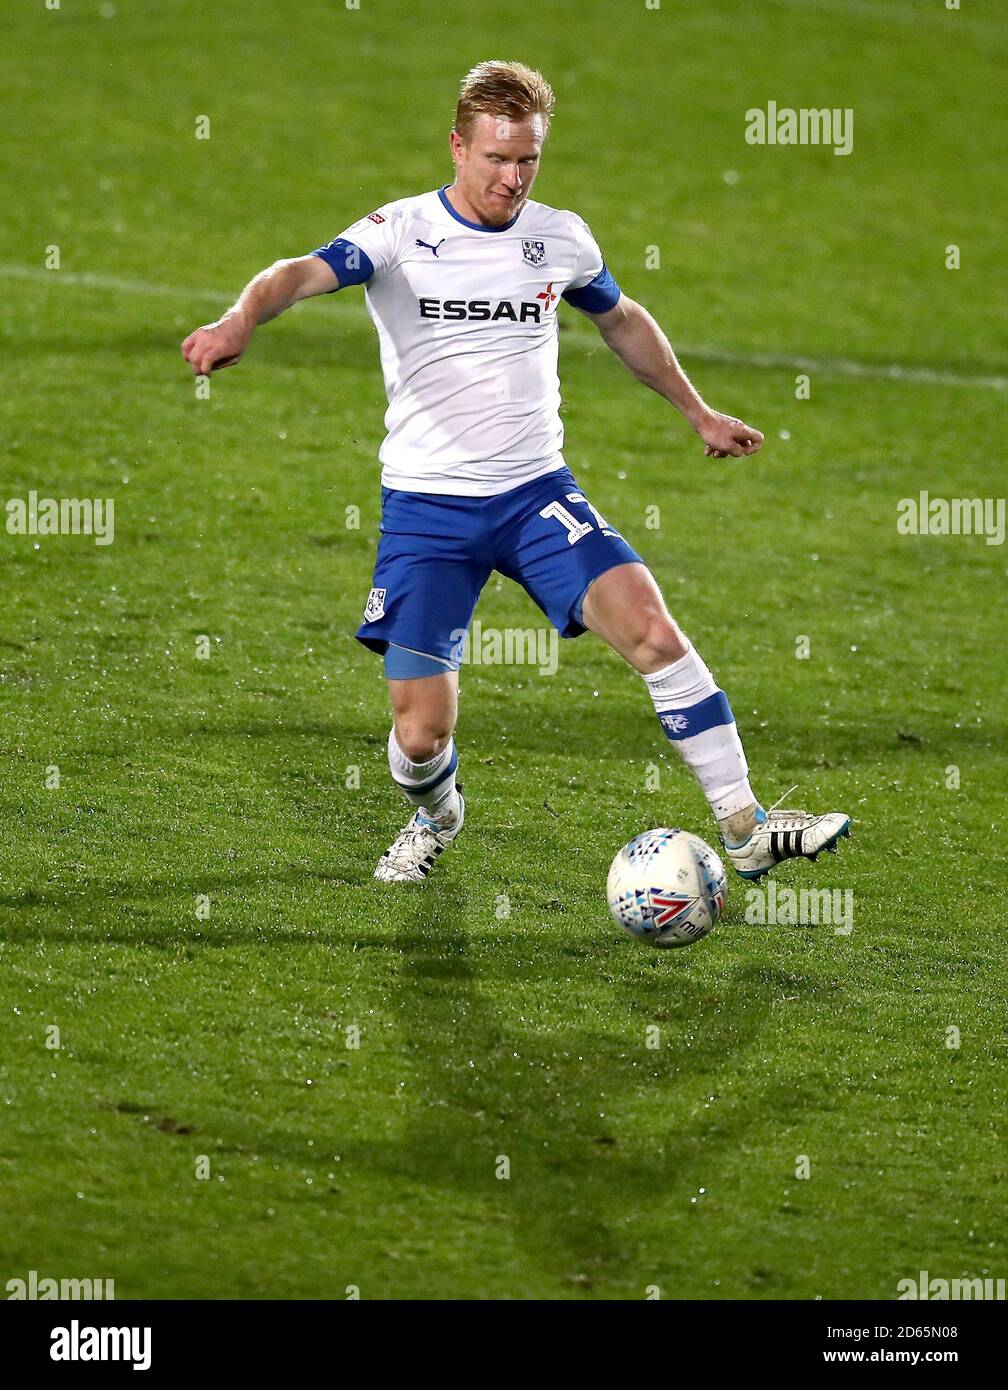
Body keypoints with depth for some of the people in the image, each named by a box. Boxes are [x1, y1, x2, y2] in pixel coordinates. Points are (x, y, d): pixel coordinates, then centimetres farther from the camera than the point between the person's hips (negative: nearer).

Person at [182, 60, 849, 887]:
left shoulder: (560, 238, 6)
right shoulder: (401, 233, -7)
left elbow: (621, 321, 26)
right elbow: (305, 273, -25)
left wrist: (697, 412, 31)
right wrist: (242, 320, -46)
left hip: (537, 493, 2)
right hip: (426, 507, -2)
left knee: (649, 625, -22)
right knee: (421, 732, -5)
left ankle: (746, 829, -16)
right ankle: (436, 818, 33)